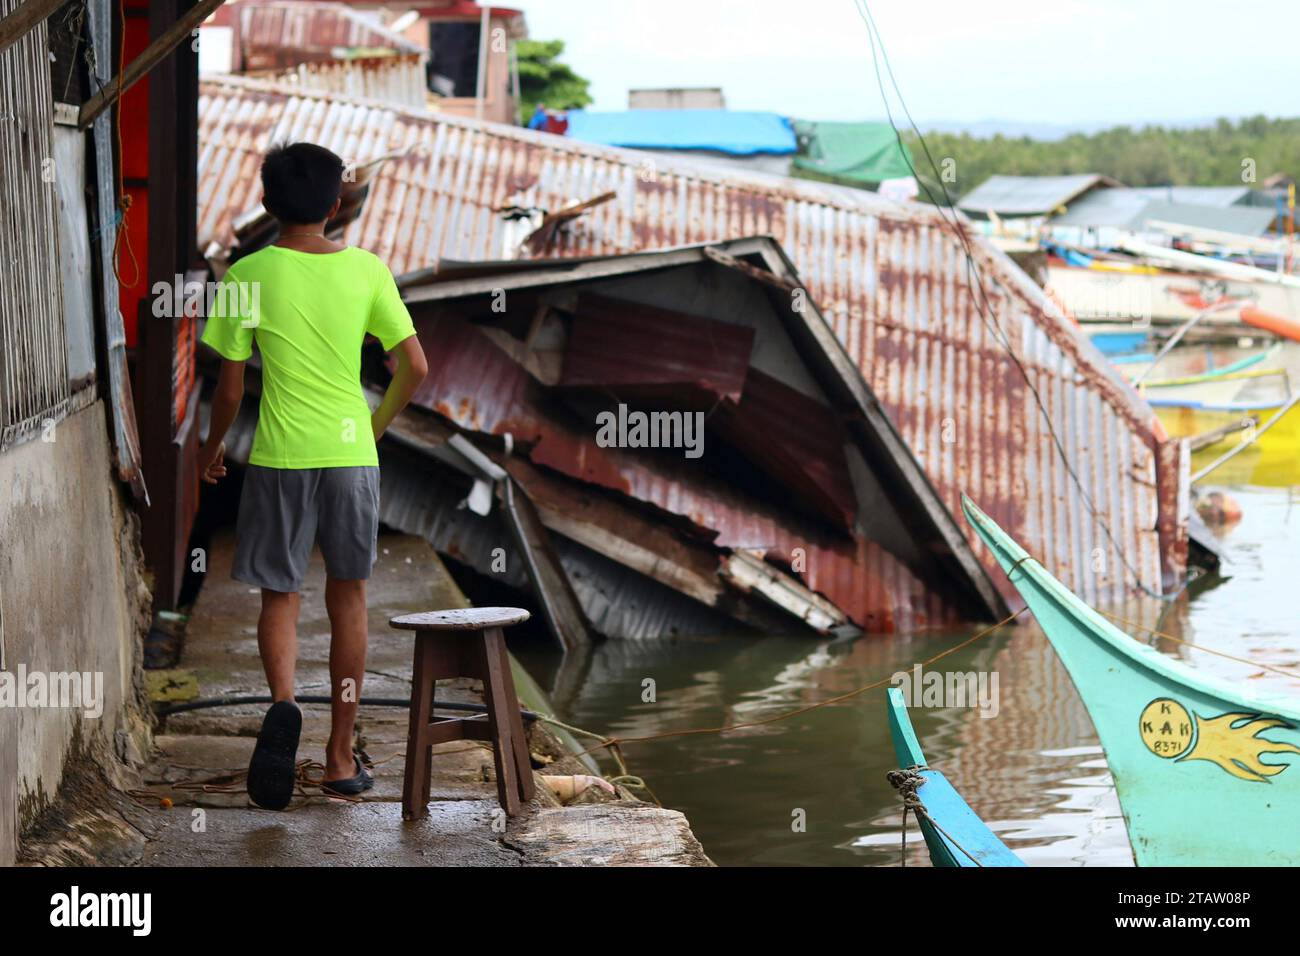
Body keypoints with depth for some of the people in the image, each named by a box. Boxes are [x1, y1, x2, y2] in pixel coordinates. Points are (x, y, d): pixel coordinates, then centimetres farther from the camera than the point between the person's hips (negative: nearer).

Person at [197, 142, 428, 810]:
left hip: (279, 456, -1)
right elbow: (415, 366, 1)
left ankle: (283, 703, -21)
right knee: (347, 597, 12)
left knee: (279, 595, 9)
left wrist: (212, 447, 16)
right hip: (353, 454, 2)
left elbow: (230, 386, -2)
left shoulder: (249, 276, -5)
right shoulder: (367, 271, 0)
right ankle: (341, 755, 15)